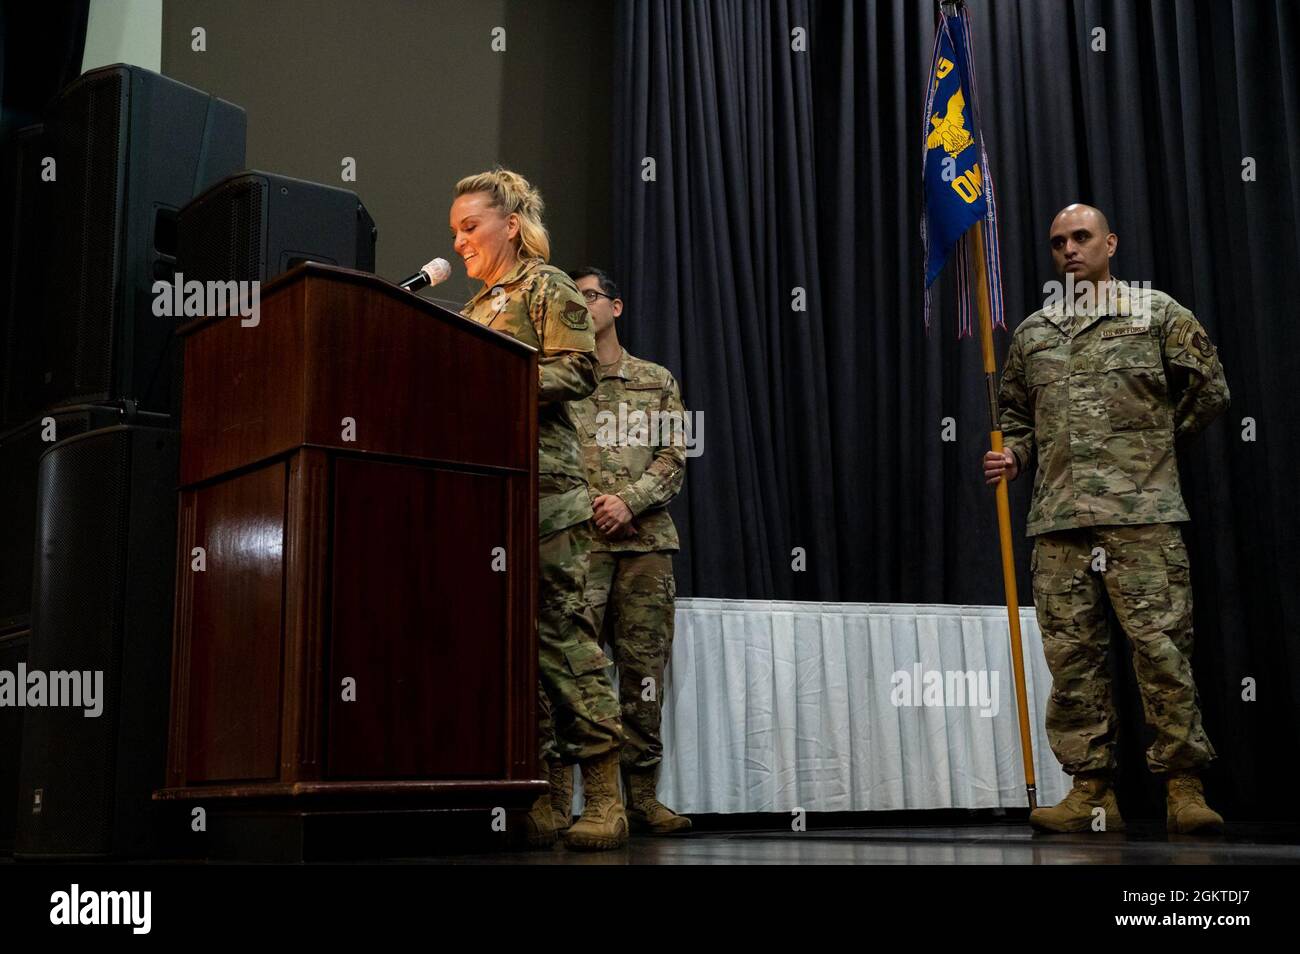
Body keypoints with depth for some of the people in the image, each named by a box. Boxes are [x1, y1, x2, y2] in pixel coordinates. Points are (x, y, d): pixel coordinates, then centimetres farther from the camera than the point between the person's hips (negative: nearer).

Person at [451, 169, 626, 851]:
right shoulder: (476, 306, 27)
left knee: (560, 628, -11)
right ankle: (538, 799, 3)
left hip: (541, 485, -7)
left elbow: (578, 370, -8)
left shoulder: (546, 285, 5)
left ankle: (604, 798, -8)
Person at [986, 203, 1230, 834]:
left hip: (1142, 513, -4)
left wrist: (1149, 441, 11)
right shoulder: (1031, 333, 18)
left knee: (1161, 646, -6)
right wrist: (1013, 457, 7)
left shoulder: (1157, 312, 8)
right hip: (1059, 520, 4)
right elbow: (1017, 417, 26)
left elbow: (1209, 390, 11)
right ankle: (1092, 792, 9)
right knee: (1072, 654, 2)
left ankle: (1183, 788, 2)